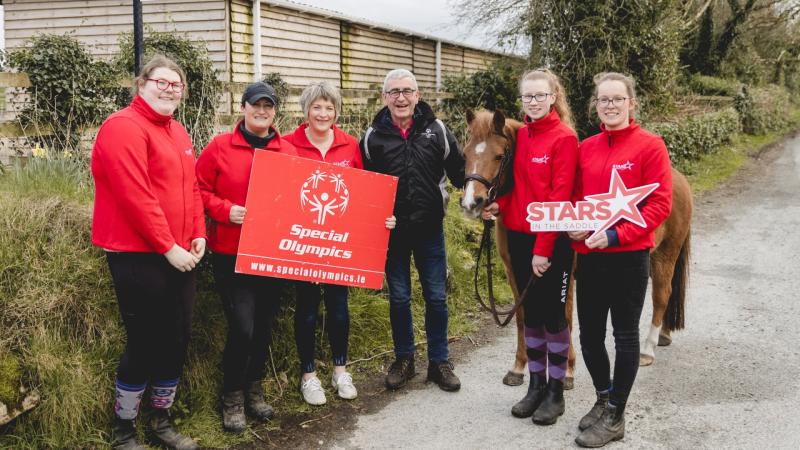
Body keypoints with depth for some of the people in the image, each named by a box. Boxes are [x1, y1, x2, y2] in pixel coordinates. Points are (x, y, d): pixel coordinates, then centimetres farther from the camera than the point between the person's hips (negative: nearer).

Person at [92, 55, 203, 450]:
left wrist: (198, 235, 4)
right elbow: (135, 197, -20)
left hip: (179, 256, 8)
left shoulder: (177, 131, 15)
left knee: (176, 340, 13)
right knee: (144, 344, -1)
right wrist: (168, 247, -18)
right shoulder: (123, 127, -13)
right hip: (138, 256, -8)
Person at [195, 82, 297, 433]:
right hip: (231, 254, -4)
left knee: (264, 324, 13)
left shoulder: (288, 152, 7)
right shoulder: (220, 147, -2)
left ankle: (254, 389, 31)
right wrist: (225, 211, -17)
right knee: (242, 326, -9)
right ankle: (232, 397, 12)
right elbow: (200, 190, -3)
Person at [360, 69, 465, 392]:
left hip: (429, 229, 0)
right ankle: (404, 359, 27)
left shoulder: (437, 131, -1)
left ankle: (439, 362, 22)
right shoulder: (373, 136, -2)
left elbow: (459, 173, 5)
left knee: (436, 297, 7)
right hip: (391, 231, 0)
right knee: (399, 298, 11)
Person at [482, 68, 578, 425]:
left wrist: (543, 248, -19)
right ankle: (536, 385, 26)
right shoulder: (519, 136, 8)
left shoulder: (564, 139, -11)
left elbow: (559, 197, -16)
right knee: (531, 312, 14)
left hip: (551, 242, -6)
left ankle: (556, 391, 17)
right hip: (518, 236, 6)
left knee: (553, 315, 3)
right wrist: (499, 205, -4)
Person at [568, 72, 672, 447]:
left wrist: (616, 235, -21)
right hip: (588, 256, 5)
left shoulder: (650, 146, -7)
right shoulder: (586, 148, 8)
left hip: (629, 257, -5)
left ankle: (615, 417, 18)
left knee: (625, 335, 5)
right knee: (589, 334, 12)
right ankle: (603, 398, 35)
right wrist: (572, 225, -6)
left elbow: (660, 204, -12)